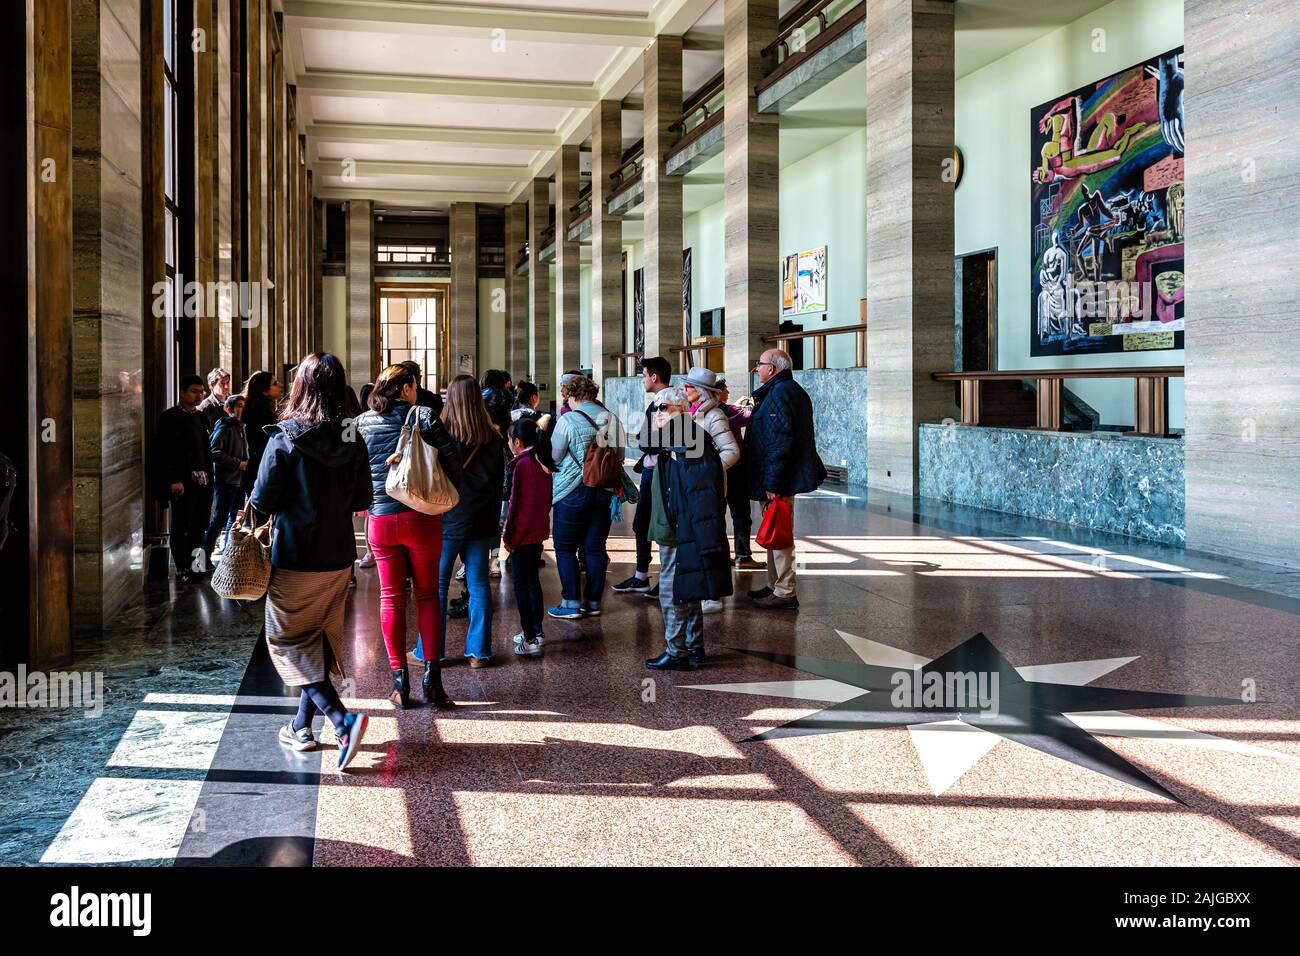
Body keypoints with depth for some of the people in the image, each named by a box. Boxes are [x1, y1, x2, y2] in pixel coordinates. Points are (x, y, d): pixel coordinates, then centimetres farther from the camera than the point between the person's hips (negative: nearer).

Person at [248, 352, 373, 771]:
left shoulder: (284, 439, -16)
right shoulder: (353, 441, -3)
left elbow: (263, 502, -14)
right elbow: (363, 500, 4)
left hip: (295, 557, -5)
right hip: (339, 556, 5)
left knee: (289, 642, 6)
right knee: (321, 640, 17)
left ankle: (343, 720, -10)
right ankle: (303, 725, 25)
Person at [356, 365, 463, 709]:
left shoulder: (361, 423, 4)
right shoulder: (424, 416, -5)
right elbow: (453, 460, -8)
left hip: (380, 521, 2)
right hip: (421, 517, -2)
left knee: (391, 598, 8)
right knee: (427, 595, 9)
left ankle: (400, 680, 8)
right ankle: (431, 675, 2)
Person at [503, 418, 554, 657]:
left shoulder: (522, 465, -17)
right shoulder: (544, 464, 7)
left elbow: (516, 504, -17)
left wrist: (508, 536, -11)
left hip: (522, 534, -8)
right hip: (540, 530, 8)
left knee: (521, 584, -2)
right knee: (532, 580, 18)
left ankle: (530, 639, -1)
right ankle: (536, 632, 24)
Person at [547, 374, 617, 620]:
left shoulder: (568, 420, -12)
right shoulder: (610, 419, 2)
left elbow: (553, 457, -7)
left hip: (573, 491, -5)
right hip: (604, 490, 5)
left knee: (565, 548, 6)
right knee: (595, 548, 11)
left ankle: (571, 603, 4)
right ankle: (593, 602, 16)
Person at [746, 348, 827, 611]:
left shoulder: (780, 392, -16)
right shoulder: (792, 390, 17)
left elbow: (781, 440, -23)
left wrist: (773, 483, -24)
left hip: (779, 480, -11)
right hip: (784, 477, 11)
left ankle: (785, 594, 0)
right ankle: (775, 586, 27)